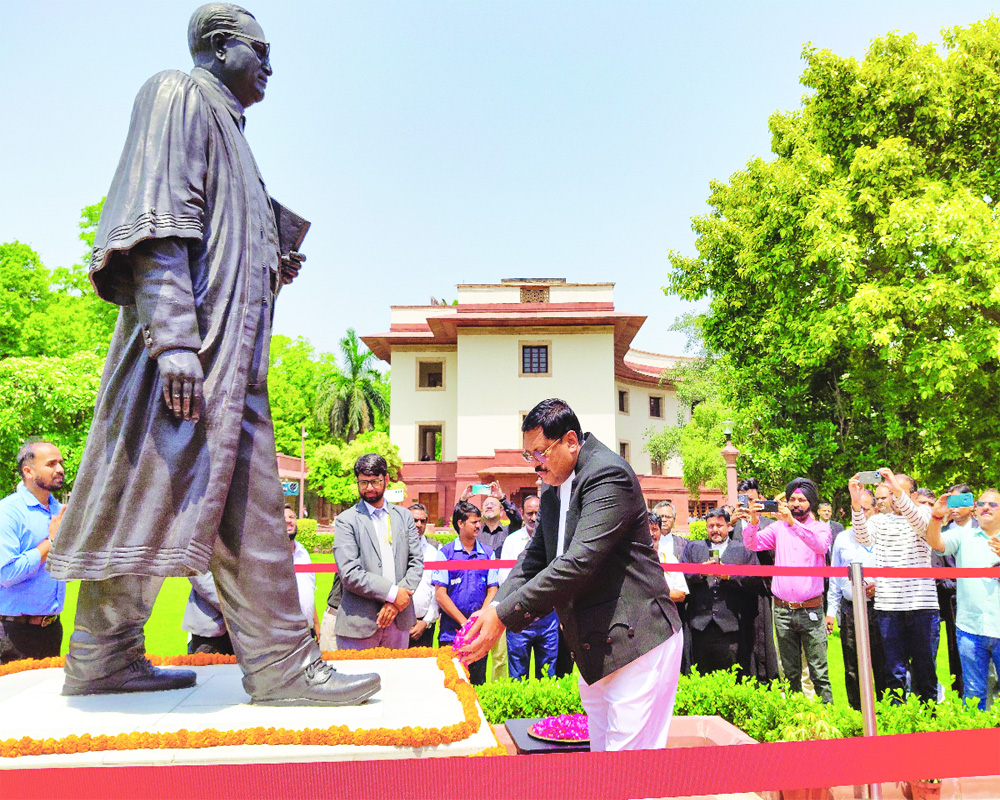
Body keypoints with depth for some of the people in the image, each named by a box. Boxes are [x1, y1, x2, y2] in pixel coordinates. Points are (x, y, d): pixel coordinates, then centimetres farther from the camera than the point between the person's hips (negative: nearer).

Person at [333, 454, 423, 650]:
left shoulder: (404, 516, 11)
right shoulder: (346, 520, -2)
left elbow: (417, 563, 6)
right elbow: (349, 574, -11)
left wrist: (396, 602, -8)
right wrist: (392, 592, -15)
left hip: (399, 620, 4)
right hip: (359, 624, -3)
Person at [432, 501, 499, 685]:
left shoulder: (488, 553, 8)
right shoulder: (446, 552, 0)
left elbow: (493, 589, 7)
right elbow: (440, 594, -4)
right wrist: (463, 621, -9)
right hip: (451, 631, -2)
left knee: (477, 683, 7)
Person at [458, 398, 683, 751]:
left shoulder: (609, 474, -18)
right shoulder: (553, 490, 11)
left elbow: (579, 562, -27)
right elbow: (535, 557, 11)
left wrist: (504, 615, -27)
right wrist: (493, 610, -7)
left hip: (635, 641, -9)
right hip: (593, 648, 9)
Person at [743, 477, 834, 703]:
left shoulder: (821, 528, 2)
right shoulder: (779, 527, 8)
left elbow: (821, 545, -20)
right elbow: (752, 544, -1)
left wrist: (793, 522, -31)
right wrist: (753, 521, -20)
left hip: (811, 610, -2)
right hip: (782, 611, 2)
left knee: (819, 672, -3)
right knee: (791, 672, 11)